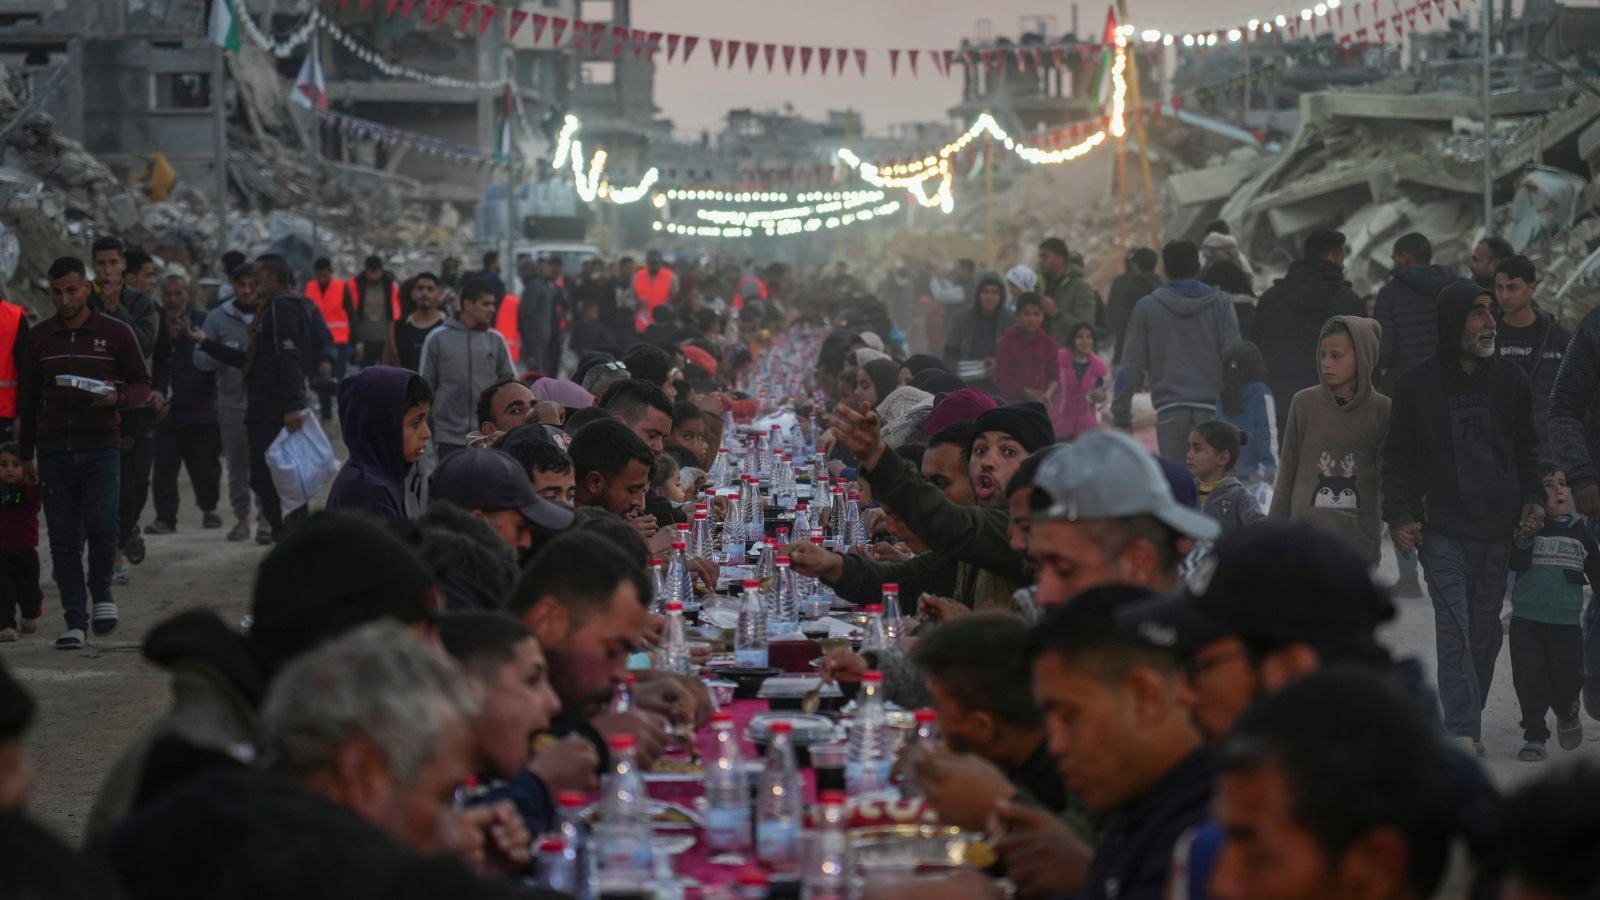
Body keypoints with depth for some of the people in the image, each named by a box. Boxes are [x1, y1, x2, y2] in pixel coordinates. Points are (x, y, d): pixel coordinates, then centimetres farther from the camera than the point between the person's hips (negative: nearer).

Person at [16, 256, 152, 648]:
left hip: (100, 447, -2)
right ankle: (75, 620, 6)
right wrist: (26, 455, 12)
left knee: (101, 527, -13)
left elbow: (142, 386, 6)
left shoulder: (116, 333, 3)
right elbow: (27, 399, 15)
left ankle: (101, 591, 15)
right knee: (63, 539, 0)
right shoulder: (39, 337, 10)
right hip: (53, 450, 2)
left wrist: (117, 397, -16)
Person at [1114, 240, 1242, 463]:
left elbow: (1133, 365, 1)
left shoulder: (1146, 307, 3)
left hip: (1170, 408, 0)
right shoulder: (1220, 303, 3)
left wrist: (1121, 414, 7)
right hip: (1212, 407, 0)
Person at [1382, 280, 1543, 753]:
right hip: (1442, 530, -3)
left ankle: (1469, 722, 17)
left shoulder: (1510, 380, 9)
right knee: (1455, 628, -12)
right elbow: (1398, 458, 4)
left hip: (1497, 529, 3)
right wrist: (1400, 515, -6)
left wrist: (1532, 498, 2)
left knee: (1486, 630, 6)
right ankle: (1463, 730, -13)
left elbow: (1526, 448, 17)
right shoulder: (1416, 385, 0)